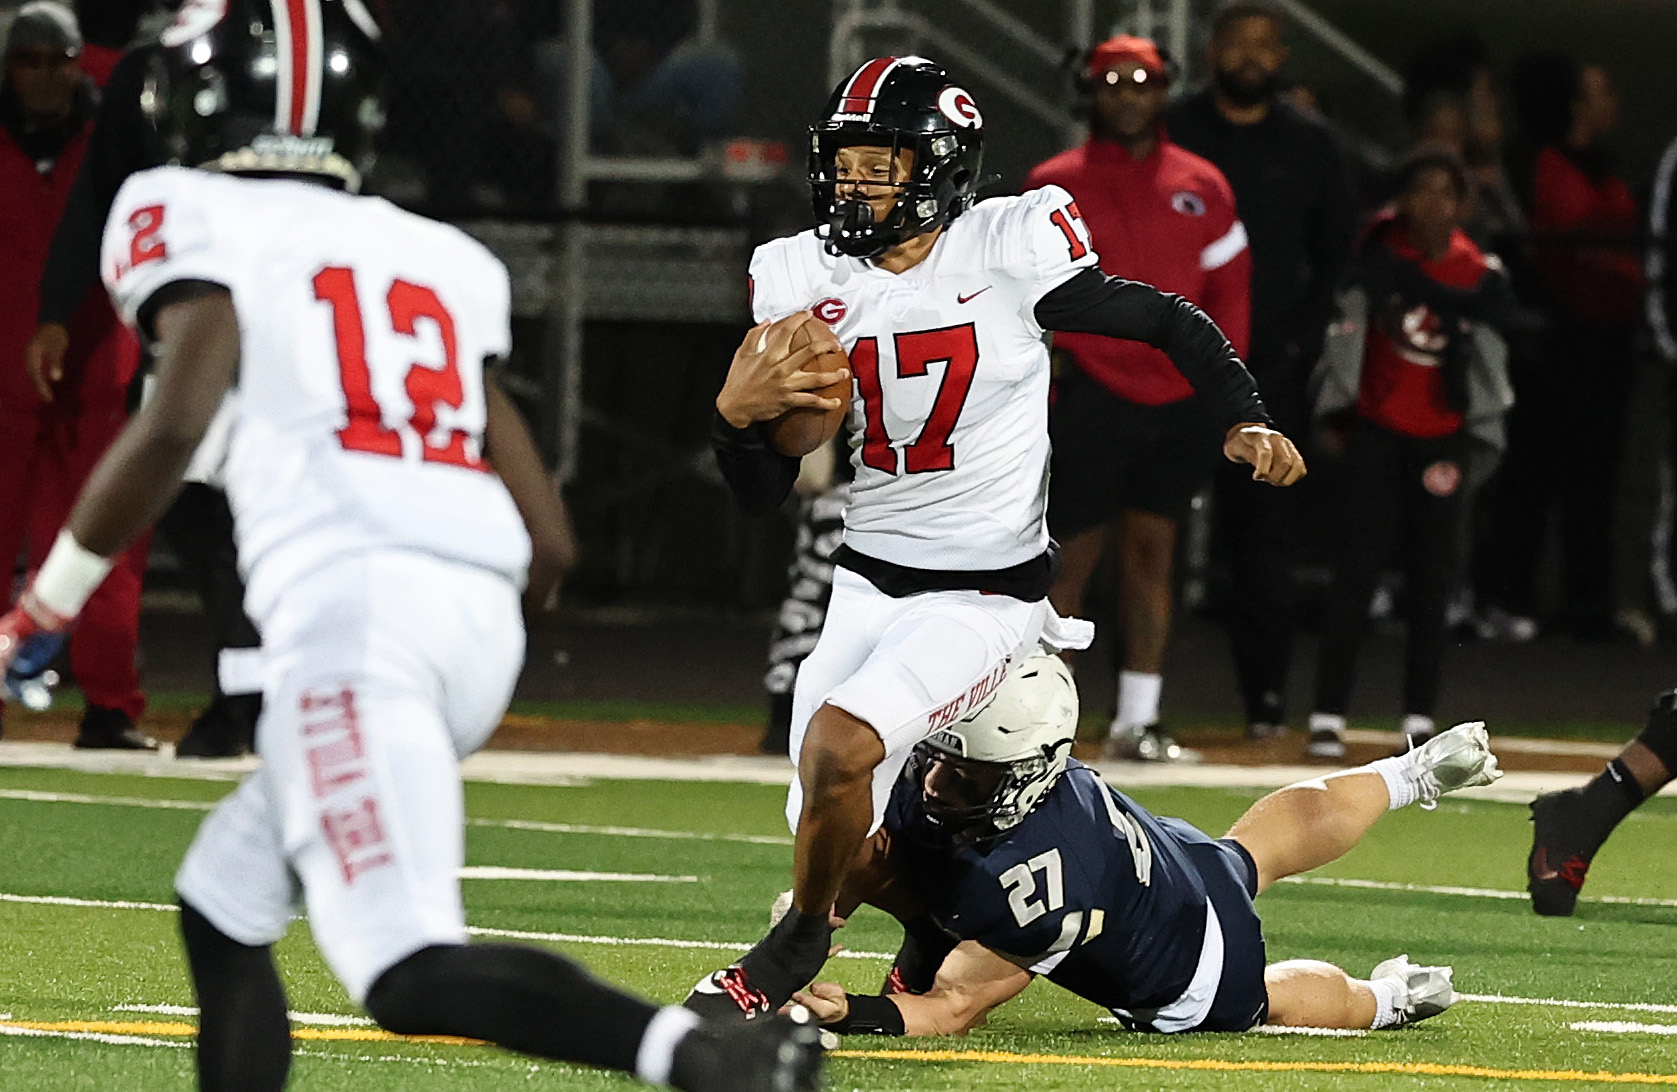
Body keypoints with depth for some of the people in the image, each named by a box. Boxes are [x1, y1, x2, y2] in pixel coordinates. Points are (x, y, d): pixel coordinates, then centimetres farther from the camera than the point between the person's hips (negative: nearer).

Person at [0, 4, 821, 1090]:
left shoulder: (194, 218, 8)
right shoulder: (441, 259, 24)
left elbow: (173, 424, -10)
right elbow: (543, 529, 19)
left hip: (349, 608, -7)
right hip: (485, 620, 7)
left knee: (410, 974, -17)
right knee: (220, 910, 21)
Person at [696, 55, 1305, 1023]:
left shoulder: (1010, 251, -13)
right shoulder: (805, 280, 0)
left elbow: (1168, 324, 1)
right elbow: (767, 492, 2)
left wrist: (1247, 421, -13)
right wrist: (738, 414, -18)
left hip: (987, 597, -5)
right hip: (867, 581, 5)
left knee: (841, 744, -27)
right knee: (833, 838, 5)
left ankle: (797, 943, 0)